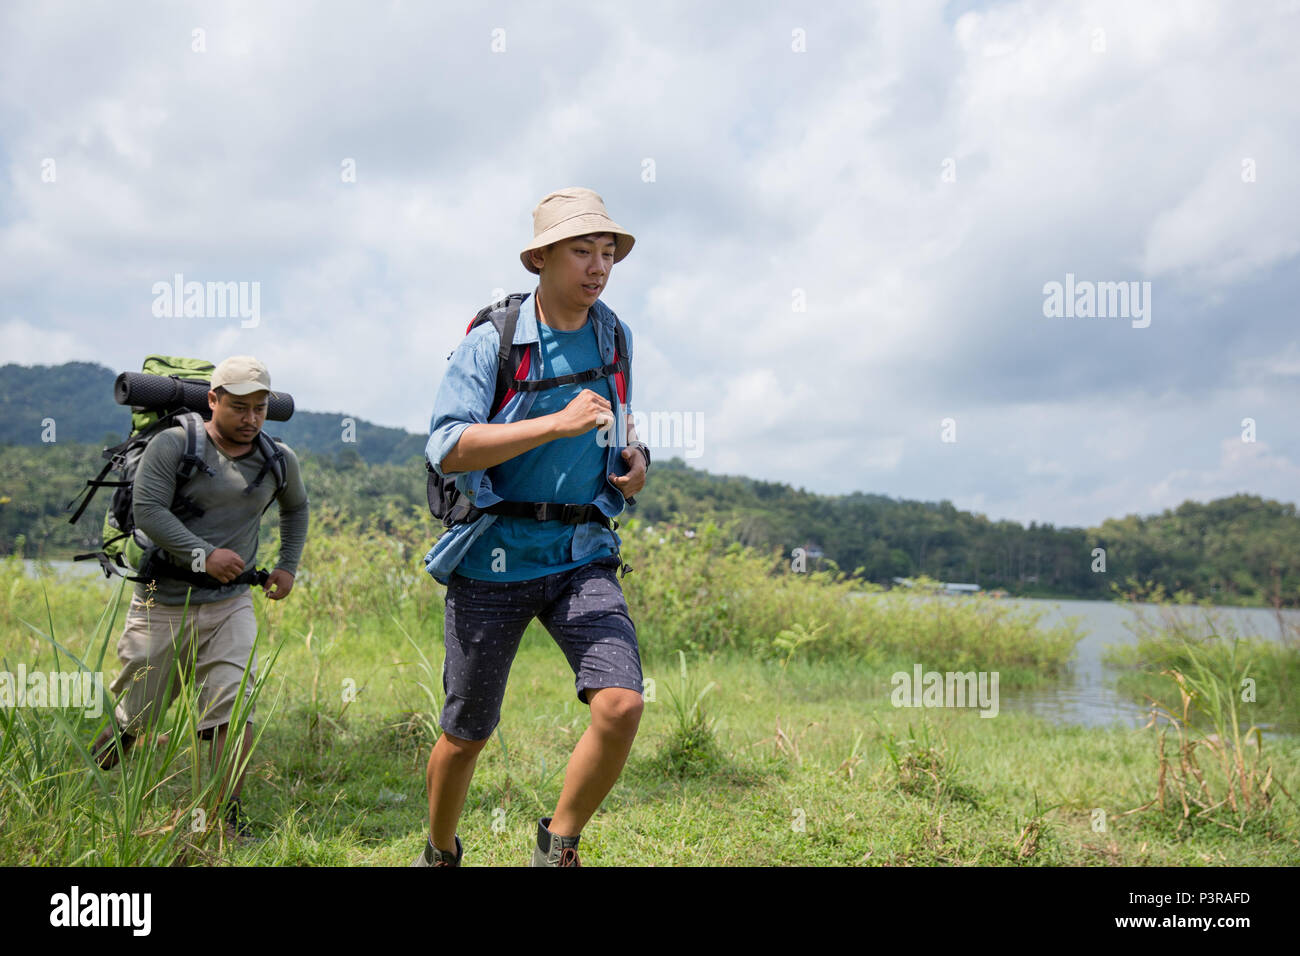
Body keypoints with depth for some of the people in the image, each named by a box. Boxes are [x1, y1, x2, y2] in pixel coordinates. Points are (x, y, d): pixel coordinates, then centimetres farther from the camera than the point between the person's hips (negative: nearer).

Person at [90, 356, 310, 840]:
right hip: (163, 602, -2)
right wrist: (203, 555, -27)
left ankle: (229, 812, -6)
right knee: (138, 711, 10)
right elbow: (148, 509, -17)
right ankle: (95, 767, 42)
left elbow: (296, 508, 27)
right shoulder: (174, 444, -8)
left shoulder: (279, 460, 7)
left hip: (230, 604, 3)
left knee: (236, 704, -13)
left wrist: (288, 566, 18)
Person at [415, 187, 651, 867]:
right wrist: (557, 424, -27)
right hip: (494, 559, -3)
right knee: (467, 732, 11)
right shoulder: (491, 343, -8)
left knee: (621, 707, -18)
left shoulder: (614, 338, 7)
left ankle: (558, 846, 7)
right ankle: (439, 851, 40)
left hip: (582, 557, 3)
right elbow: (447, 450, -19)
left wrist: (633, 456, 3)